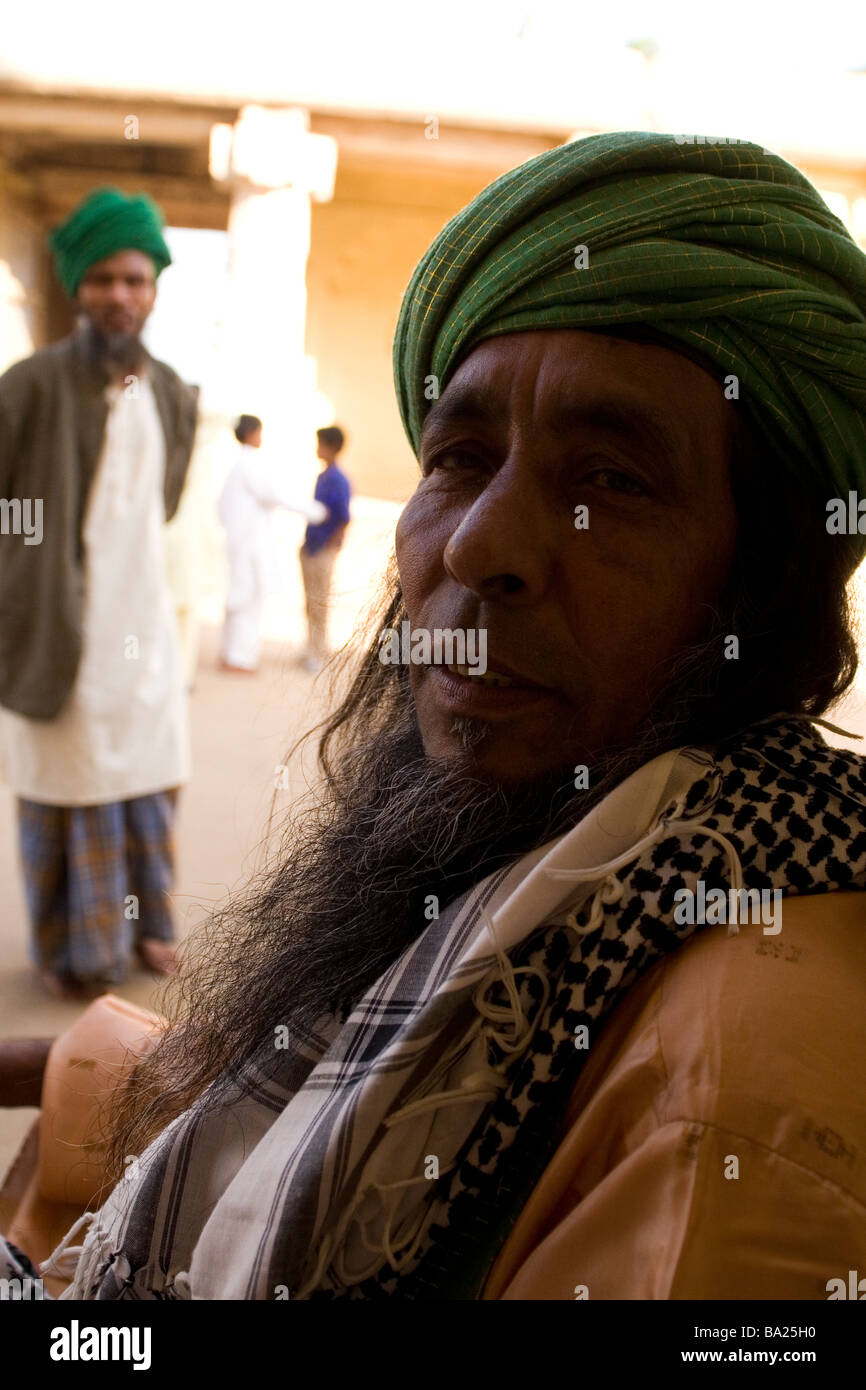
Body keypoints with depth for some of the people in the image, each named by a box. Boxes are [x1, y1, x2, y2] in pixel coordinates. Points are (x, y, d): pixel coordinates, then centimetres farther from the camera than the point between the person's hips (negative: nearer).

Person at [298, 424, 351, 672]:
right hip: (310, 550, 8)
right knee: (310, 602, 13)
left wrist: (326, 549, -15)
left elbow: (344, 520, -18)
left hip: (324, 552, -8)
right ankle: (312, 650, 23)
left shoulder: (339, 481, -15)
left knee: (318, 604, -2)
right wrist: (307, 544, 14)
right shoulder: (322, 477, 11)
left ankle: (318, 654, 6)